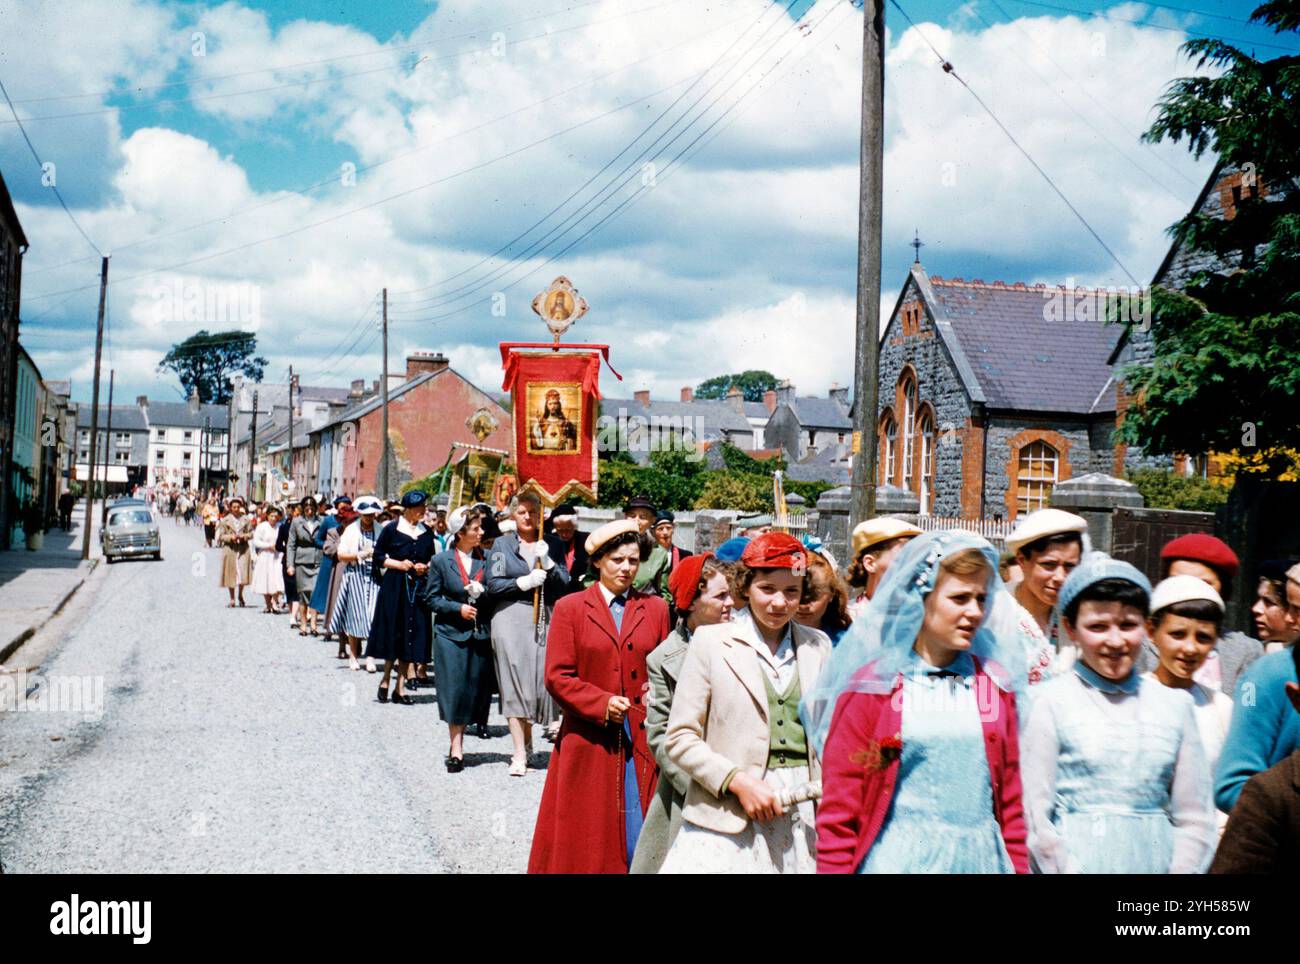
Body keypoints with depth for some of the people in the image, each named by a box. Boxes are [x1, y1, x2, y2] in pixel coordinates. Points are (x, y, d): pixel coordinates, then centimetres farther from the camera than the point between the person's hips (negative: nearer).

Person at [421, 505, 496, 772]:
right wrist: (458, 608, -9)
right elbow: (430, 598, 1)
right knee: (454, 691, -4)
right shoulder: (441, 561, -1)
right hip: (451, 633, -2)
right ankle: (456, 747, 4)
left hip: (481, 634, 2)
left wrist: (481, 592, -10)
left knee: (474, 690, 4)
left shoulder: (487, 559, 4)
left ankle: (457, 744, 20)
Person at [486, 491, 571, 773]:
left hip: (546, 618, 1)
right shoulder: (502, 544, 8)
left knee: (544, 677, -2)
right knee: (514, 682, -6)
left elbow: (565, 583, 5)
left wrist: (548, 563, -11)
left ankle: (526, 741, 21)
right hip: (511, 618, -1)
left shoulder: (553, 544, 11)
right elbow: (493, 584, 1)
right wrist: (524, 582, -12)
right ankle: (520, 753, -4)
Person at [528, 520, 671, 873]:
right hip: (589, 742, -1)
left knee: (641, 837, 2)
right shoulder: (570, 608, 2)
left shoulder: (655, 609, 8)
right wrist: (601, 704, -16)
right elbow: (557, 676, -3)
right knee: (587, 839, 5)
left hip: (642, 742, 1)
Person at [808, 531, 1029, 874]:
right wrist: (834, 867, -8)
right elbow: (838, 808, -4)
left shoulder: (995, 686, 8)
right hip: (897, 859, -3)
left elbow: (1011, 800, 11)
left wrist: (1018, 866, 7)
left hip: (980, 859, 3)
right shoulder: (870, 686, -4)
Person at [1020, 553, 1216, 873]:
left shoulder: (1175, 704, 9)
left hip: (1156, 862, 1)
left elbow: (1194, 818, 10)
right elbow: (1035, 816, -4)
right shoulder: (1053, 702, -2)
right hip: (1078, 862, -1)